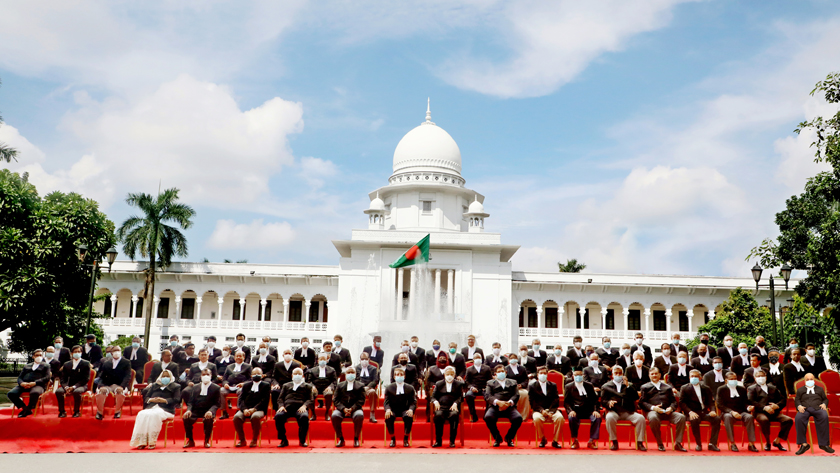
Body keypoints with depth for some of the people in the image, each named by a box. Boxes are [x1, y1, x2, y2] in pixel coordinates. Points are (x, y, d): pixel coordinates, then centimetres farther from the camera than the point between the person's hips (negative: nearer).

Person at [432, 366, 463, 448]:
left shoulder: (459, 384, 18)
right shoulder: (438, 384, 21)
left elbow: (461, 397, 7)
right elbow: (433, 396, 15)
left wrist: (455, 403, -13)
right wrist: (435, 401, -8)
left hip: (453, 408, -1)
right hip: (441, 407, 1)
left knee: (454, 415, -36)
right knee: (438, 415, -34)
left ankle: (452, 441, -26)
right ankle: (438, 441, -24)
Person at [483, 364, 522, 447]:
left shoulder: (512, 382, 26)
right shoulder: (490, 383, 23)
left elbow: (516, 395, 11)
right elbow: (487, 396, 6)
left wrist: (509, 403, -10)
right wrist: (498, 402, -13)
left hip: (509, 407, 1)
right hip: (495, 407, -1)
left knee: (518, 418, -29)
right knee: (488, 417, -33)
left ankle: (509, 438, -1)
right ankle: (497, 438, -5)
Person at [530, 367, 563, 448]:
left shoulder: (553, 385, 17)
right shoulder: (532, 386, 11)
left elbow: (556, 400, 6)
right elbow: (532, 402, 1)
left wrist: (549, 410, -12)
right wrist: (541, 410, -16)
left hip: (551, 410, 1)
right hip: (538, 410, -1)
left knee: (560, 417, -31)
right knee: (537, 418, -35)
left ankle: (555, 441, -15)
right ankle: (543, 439, -11)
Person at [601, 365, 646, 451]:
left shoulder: (629, 385, 22)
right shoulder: (606, 386, 17)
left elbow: (636, 397, 5)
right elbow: (603, 401, 8)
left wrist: (627, 386, -5)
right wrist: (608, 402, -15)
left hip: (628, 412, 2)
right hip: (614, 411, -2)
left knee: (641, 418, -27)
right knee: (609, 418, -35)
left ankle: (640, 442, -16)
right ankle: (614, 442, -20)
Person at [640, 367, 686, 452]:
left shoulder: (667, 387, 29)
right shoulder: (645, 387, 21)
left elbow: (674, 401, 20)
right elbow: (641, 402, 8)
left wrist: (671, 408, -4)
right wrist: (653, 407, -10)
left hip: (667, 412, 3)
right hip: (653, 411, -3)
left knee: (681, 417, -26)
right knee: (653, 418, -39)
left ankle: (678, 443, -19)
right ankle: (660, 444, -23)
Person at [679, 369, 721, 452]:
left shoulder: (706, 388, 19)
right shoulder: (684, 388, 8)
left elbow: (711, 402, 12)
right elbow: (682, 403, -2)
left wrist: (713, 410, -11)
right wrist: (690, 412, -20)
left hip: (704, 412, 3)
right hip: (692, 413, -3)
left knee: (717, 419, -25)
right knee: (694, 420, -36)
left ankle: (712, 443, -18)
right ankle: (698, 444, -19)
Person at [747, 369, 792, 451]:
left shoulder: (773, 388, 26)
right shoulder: (751, 389, 13)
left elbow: (783, 399, 17)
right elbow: (751, 401, -3)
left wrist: (777, 406, -5)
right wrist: (764, 407, -18)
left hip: (774, 412, 4)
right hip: (760, 412, -4)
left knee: (789, 420, -22)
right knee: (764, 420, -38)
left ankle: (777, 441, -6)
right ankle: (767, 442, -14)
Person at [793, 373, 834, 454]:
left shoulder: (820, 389, 30)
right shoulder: (800, 390, 28)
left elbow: (825, 399, 22)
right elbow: (797, 400, 16)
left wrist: (824, 404, -2)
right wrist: (799, 406, -6)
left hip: (817, 408, 0)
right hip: (805, 408, 0)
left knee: (824, 417, -38)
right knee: (799, 418, -36)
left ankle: (824, 444, -33)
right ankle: (804, 444, -32)